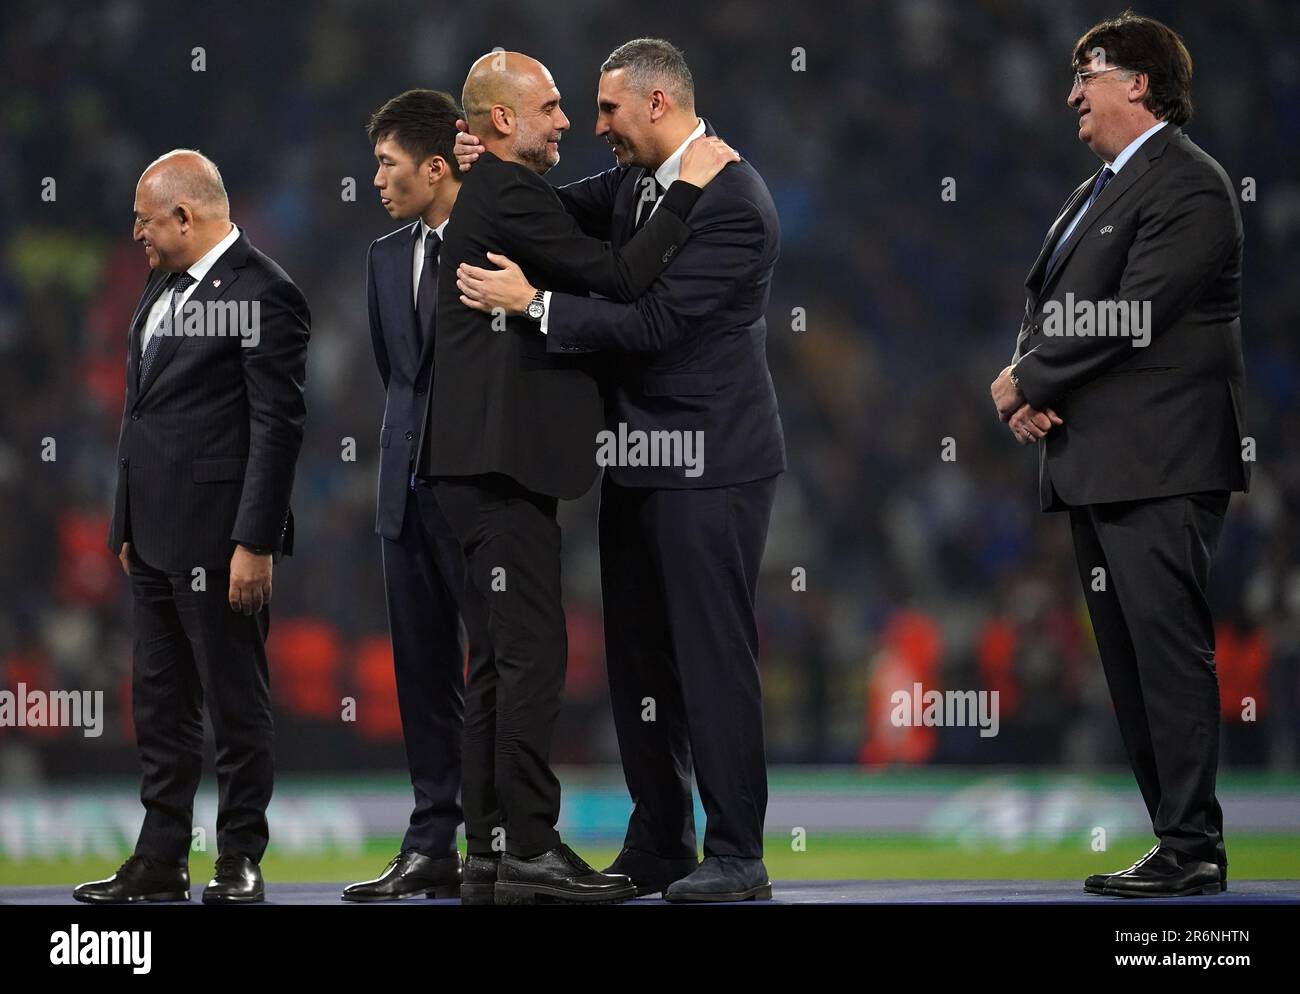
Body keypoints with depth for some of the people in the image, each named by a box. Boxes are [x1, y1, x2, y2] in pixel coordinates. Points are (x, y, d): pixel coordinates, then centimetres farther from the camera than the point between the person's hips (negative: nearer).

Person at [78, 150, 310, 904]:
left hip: (220, 538, -9)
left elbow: (279, 423, -16)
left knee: (238, 706, 1)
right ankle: (160, 863, 19)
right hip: (157, 535, 9)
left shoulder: (263, 295, -13)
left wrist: (255, 543, -19)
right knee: (161, 706, 12)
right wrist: (128, 523, 16)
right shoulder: (164, 288, 13)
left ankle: (241, 862, 9)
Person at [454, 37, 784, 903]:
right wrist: (490, 170, -2)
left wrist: (533, 303, -21)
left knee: (713, 658, -6)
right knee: (639, 660, 12)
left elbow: (656, 321, -22)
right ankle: (656, 849, 20)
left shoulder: (732, 200, -18)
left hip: (710, 465, -9)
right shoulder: (634, 183, 10)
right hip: (640, 461, 9)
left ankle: (737, 857, -1)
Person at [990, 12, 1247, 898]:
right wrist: (1026, 378, -2)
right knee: (1130, 659, 9)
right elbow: (1049, 301, 19)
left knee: (1168, 651, -11)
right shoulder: (1098, 190, 22)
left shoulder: (1188, 186, -10)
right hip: (1095, 461, 10)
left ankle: (1192, 850, -9)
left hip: (1158, 461, -10)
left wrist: (1027, 381, -8)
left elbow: (1128, 318, -17)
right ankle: (1181, 840, 13)